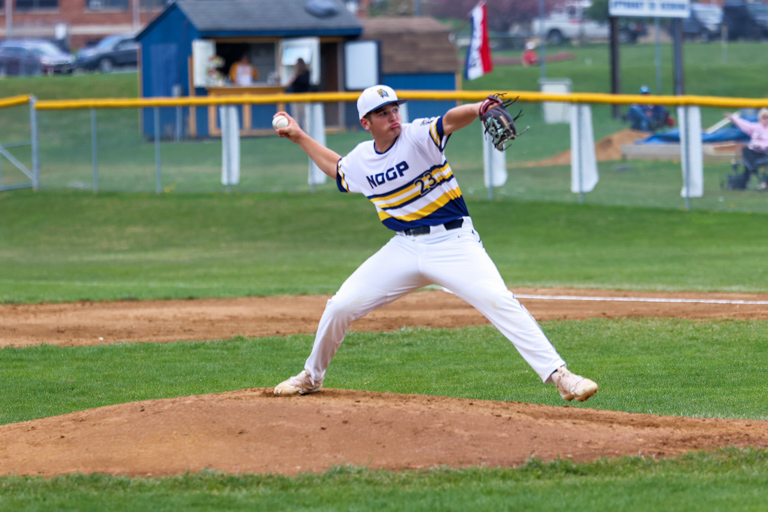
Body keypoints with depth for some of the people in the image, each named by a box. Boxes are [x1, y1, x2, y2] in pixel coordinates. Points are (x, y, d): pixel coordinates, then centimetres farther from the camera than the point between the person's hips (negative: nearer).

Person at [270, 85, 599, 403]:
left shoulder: (417, 137, -11)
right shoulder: (360, 160, 5)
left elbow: (449, 121, -33)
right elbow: (335, 167, 30)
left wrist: (477, 110, -53)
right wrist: (299, 138, 27)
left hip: (453, 242, -5)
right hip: (404, 248, 5)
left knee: (498, 301, -23)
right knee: (340, 307, 3)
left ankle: (557, 374, -24)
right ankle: (312, 376, 28)